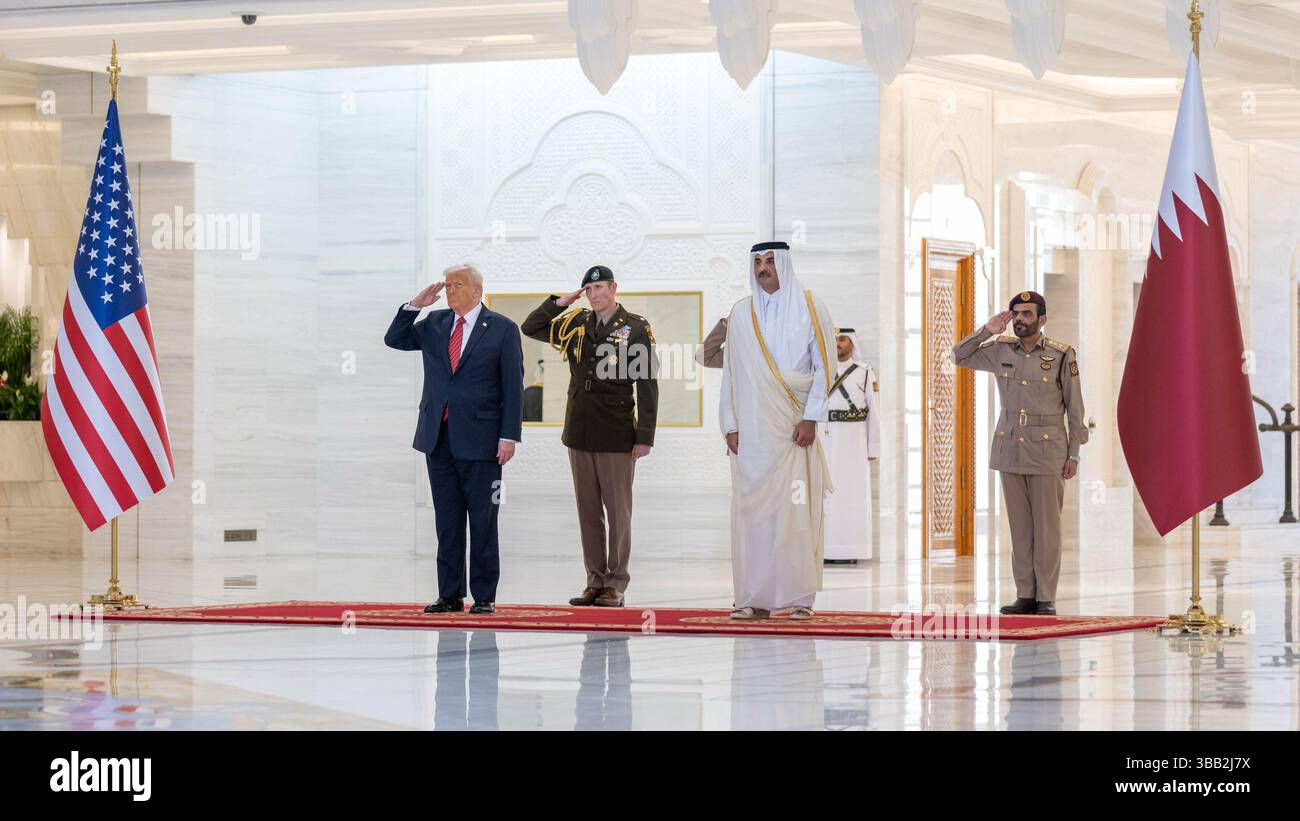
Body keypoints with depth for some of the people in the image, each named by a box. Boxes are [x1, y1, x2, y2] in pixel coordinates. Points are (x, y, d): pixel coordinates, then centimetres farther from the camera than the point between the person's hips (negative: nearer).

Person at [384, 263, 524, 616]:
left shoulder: (502, 329, -2)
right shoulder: (435, 324, 11)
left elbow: (513, 387, -4)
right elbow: (394, 340, 11)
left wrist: (509, 436, -10)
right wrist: (415, 305, -1)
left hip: (479, 439, -5)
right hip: (438, 438, 5)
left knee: (483, 520, 1)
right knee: (447, 520, 8)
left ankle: (484, 596, 6)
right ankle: (450, 595, 12)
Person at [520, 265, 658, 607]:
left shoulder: (636, 328, -2)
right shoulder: (575, 325, 10)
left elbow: (647, 386, -4)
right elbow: (530, 328, 15)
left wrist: (645, 437, -9)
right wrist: (560, 302, 4)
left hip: (617, 434, -5)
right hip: (580, 432, 5)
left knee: (618, 510, 0)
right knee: (588, 511, 7)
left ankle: (616, 585, 4)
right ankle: (595, 582, 13)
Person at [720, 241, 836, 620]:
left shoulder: (808, 307, 3)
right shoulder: (741, 313, 11)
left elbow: (824, 366, 0)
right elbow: (730, 373, 12)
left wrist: (810, 418, -9)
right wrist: (730, 425, 4)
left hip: (793, 428, -3)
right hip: (751, 429, 3)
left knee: (796, 509, -7)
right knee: (751, 510, -2)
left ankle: (800, 598, -4)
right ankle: (756, 599, 0)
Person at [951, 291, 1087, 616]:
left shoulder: (1062, 355, -8)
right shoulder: (1001, 349, 3)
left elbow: (1075, 408, -3)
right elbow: (959, 356, 12)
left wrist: (1074, 455, -5)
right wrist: (987, 331, -3)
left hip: (1047, 450, -4)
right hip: (1010, 447, 4)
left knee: (1047, 525, -2)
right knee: (1020, 525, 6)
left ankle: (1046, 598, 2)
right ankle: (1026, 595, 10)